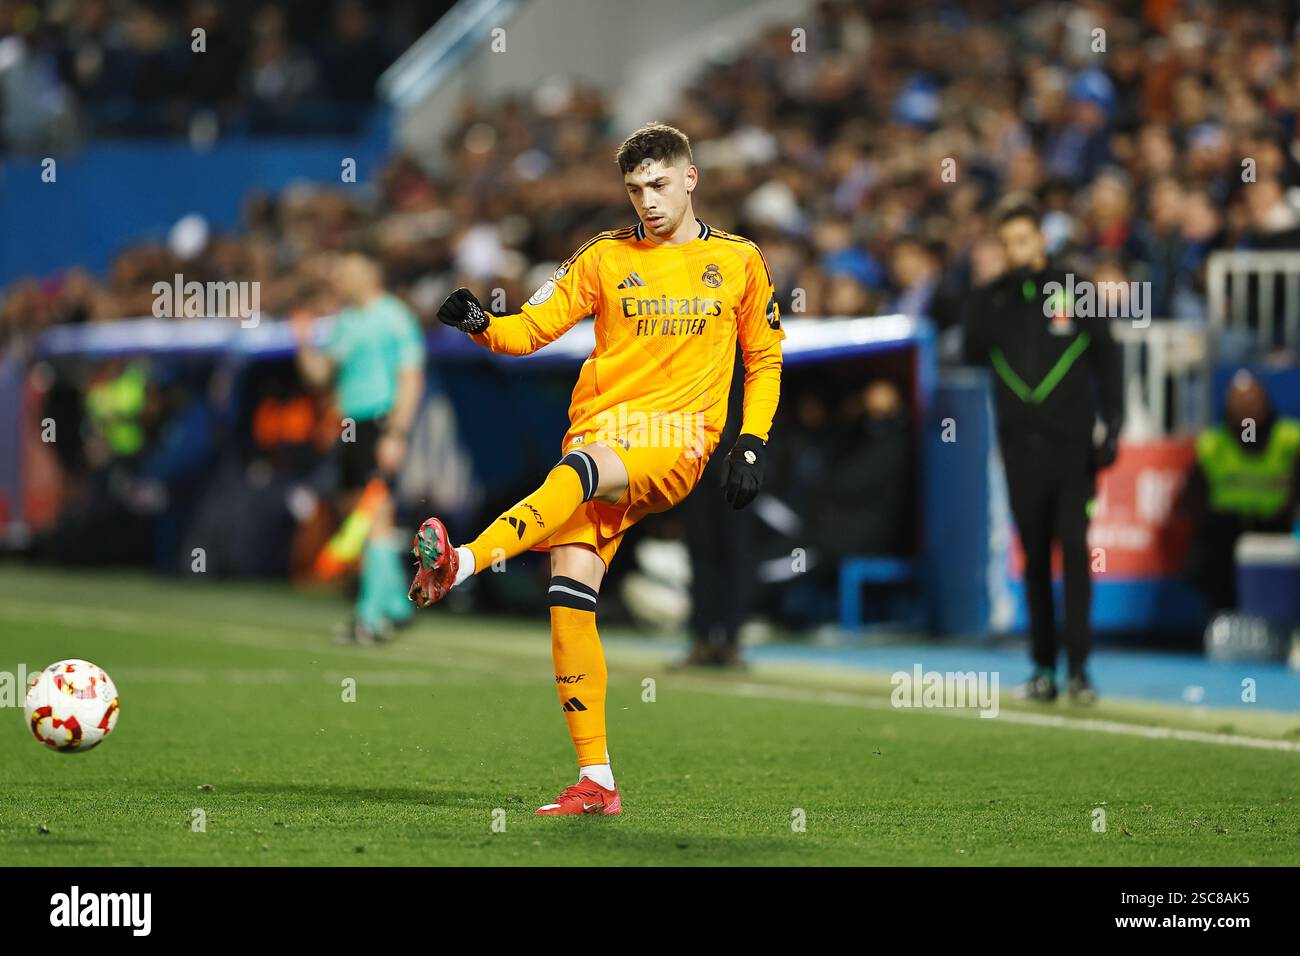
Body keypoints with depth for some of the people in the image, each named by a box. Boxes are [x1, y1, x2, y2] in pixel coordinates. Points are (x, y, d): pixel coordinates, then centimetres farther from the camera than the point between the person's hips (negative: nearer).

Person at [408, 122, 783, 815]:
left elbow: (765, 359, 20)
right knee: (570, 593, -14)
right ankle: (595, 781, -11)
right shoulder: (606, 258, 13)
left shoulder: (739, 262, 11)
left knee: (582, 467, -36)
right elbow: (532, 328, 9)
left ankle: (462, 564, -57)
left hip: (675, 448, -3)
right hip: (598, 430, 3)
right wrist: (479, 324, -12)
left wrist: (751, 443, 7)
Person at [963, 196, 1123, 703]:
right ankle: (1043, 666, 11)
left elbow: (1106, 361, 6)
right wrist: (1010, 298, -12)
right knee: (1035, 555, 6)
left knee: (1074, 548, -10)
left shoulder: (1075, 290, 4)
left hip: (1073, 440, -2)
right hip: (1021, 445, 2)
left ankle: (1078, 666, -10)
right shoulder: (990, 299, 9)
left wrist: (1112, 427, -2)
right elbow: (974, 351, -7)